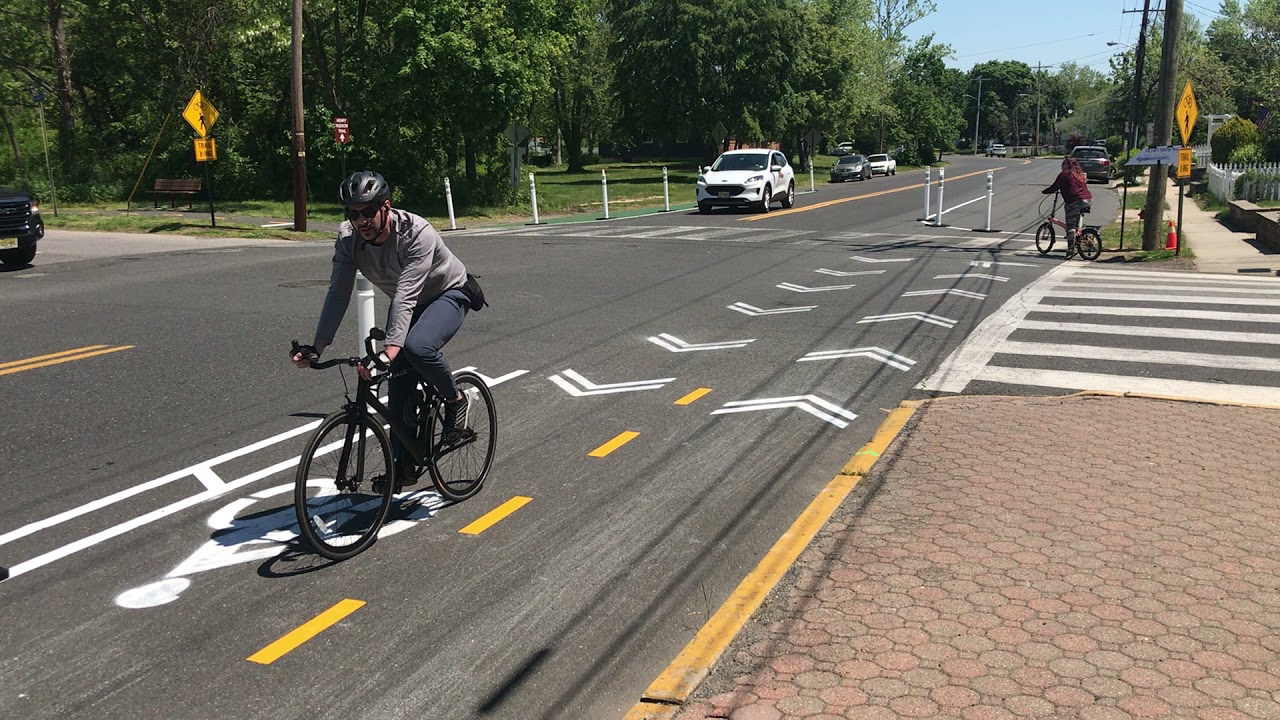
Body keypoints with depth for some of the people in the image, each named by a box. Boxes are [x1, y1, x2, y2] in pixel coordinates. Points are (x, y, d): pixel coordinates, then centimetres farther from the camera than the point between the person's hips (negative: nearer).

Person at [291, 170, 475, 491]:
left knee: (416, 347, -35)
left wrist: (390, 350, -53)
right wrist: (317, 346, -26)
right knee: (399, 386, -2)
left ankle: (456, 400, -8)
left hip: (448, 294, -6)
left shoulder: (417, 233, -35)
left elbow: (406, 296, -44)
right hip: (406, 304, 6)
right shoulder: (348, 238, -18)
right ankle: (403, 466, 12)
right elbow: (338, 293, -17)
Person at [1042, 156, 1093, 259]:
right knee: (1075, 225, 19)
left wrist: (1044, 191, 22)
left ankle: (1071, 249, -18)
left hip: (1074, 201, -7)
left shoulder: (1064, 174, 2)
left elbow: (1054, 188, 4)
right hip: (1086, 200, 7)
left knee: (1070, 226, -9)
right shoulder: (1080, 175, 23)